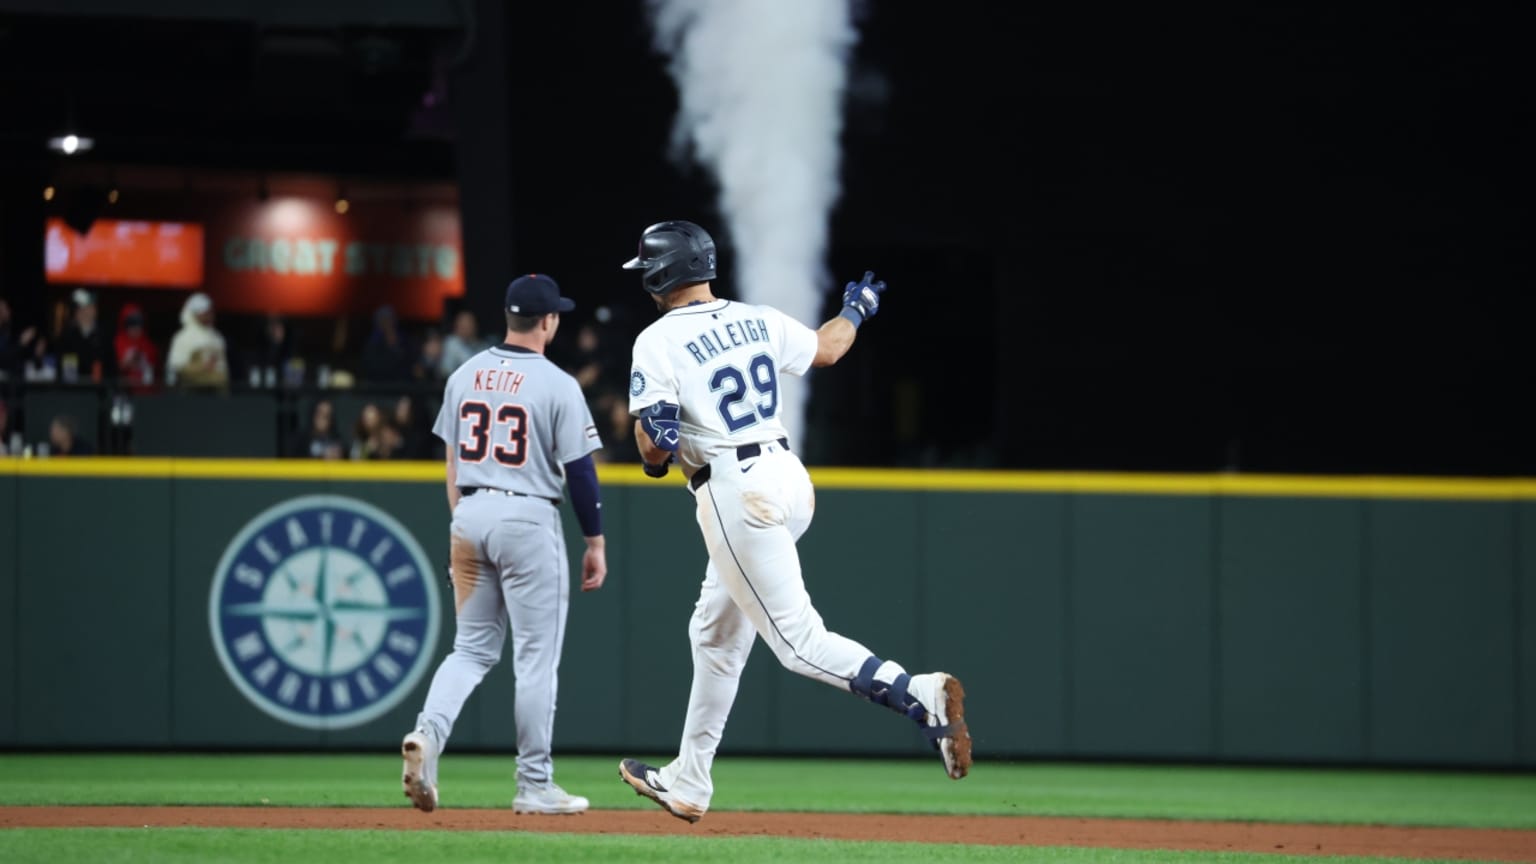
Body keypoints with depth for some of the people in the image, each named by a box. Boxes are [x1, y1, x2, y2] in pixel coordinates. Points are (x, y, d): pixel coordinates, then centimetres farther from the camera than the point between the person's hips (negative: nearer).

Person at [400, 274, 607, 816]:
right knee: (536, 656, 3)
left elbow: (452, 464, 12)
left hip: (470, 515, 5)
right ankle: (535, 786, 6)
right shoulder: (557, 385, -9)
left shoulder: (465, 376, 8)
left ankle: (429, 732, -14)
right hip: (528, 519, -5)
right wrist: (595, 542, 1)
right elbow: (580, 471, -7)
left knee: (473, 648, 13)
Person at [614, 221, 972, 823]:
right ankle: (687, 784, 27)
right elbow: (826, 349, 27)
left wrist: (655, 461, 8)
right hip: (786, 475, 8)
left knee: (798, 642, -10)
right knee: (716, 634, 19)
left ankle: (921, 696, -30)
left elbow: (654, 443, -16)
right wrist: (855, 309, 47)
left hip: (733, 494, -8)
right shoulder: (759, 321, 9)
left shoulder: (658, 342, -10)